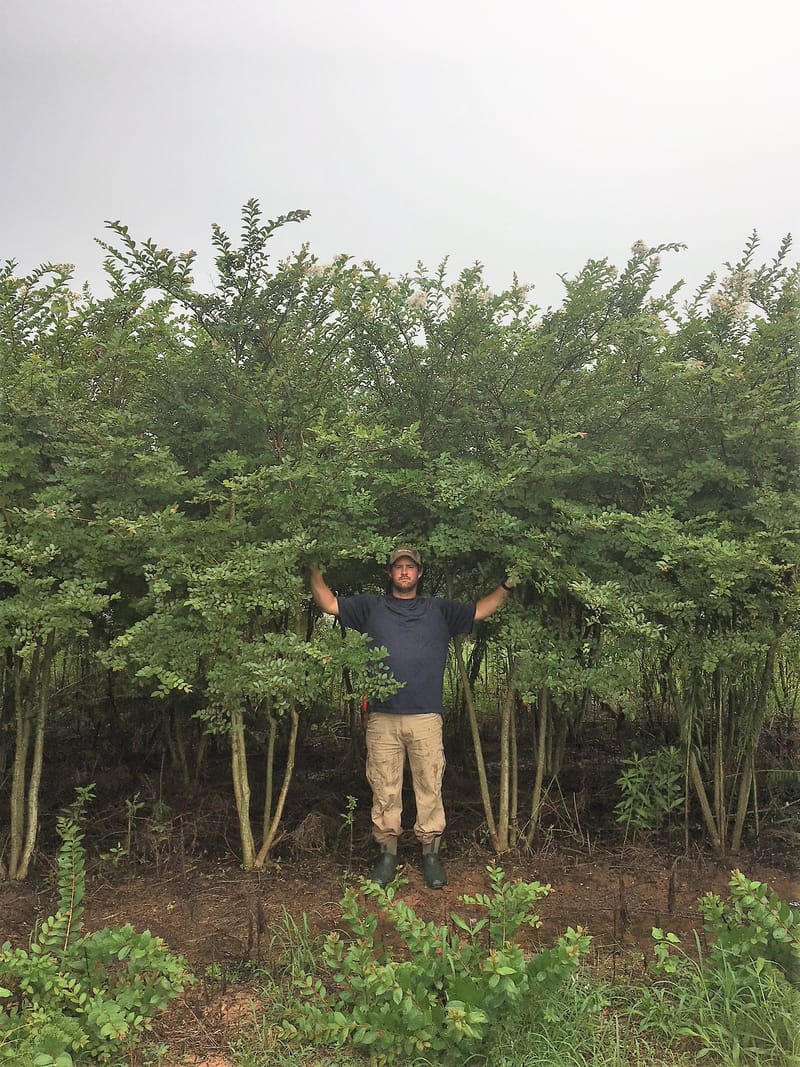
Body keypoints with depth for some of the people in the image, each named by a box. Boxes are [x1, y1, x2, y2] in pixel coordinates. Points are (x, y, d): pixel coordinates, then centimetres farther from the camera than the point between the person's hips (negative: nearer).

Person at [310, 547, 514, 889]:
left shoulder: (439, 610, 14)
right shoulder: (371, 607, 13)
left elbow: (480, 611, 14)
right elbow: (329, 604, 11)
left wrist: (506, 585, 6)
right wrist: (314, 570, 5)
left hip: (426, 717, 0)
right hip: (382, 717, 0)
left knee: (429, 786, 2)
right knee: (384, 789, 5)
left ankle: (430, 854, 16)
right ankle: (388, 853, 18)